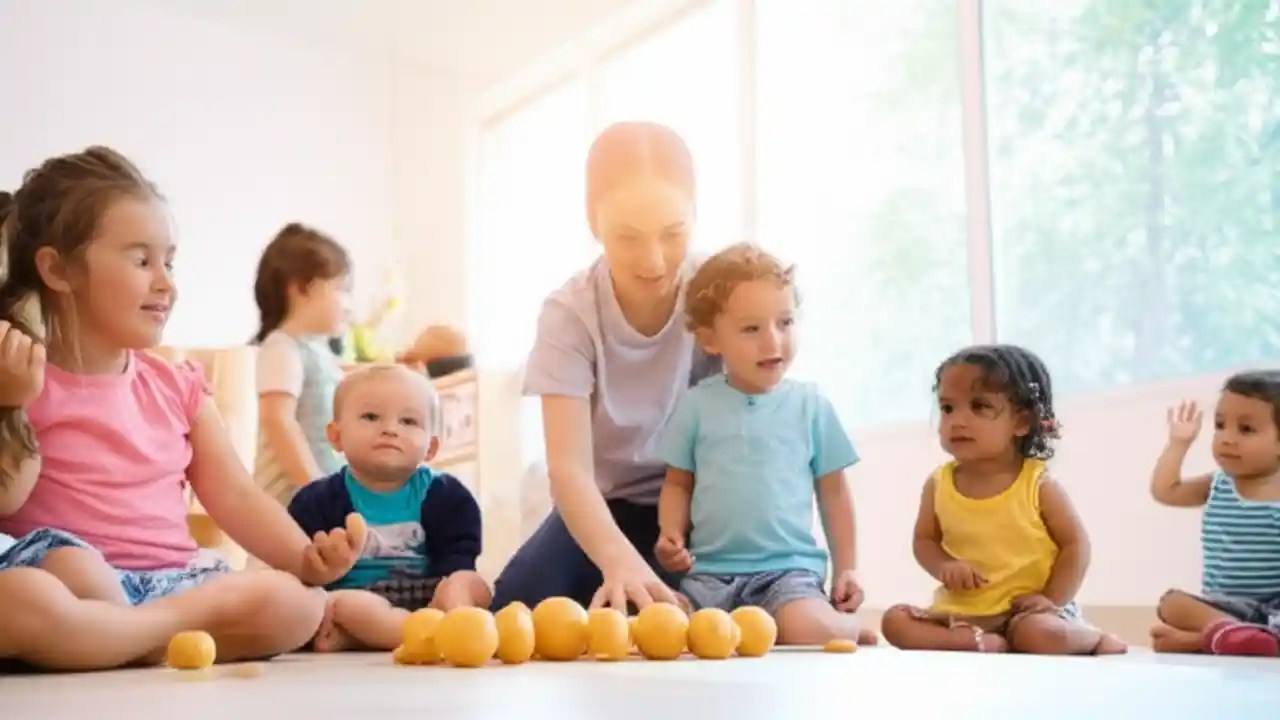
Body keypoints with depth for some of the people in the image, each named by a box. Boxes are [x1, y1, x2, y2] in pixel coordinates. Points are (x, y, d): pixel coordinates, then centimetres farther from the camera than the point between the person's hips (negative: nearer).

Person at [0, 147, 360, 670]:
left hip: (171, 581, 4)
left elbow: (236, 497, 8)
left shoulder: (178, 387, 14)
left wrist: (307, 559, -8)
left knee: (298, 603, -21)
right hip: (81, 585, -4)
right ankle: (178, 630, -20)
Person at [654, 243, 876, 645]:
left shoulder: (811, 404, 4)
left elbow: (833, 492, 11)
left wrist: (846, 568, 7)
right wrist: (671, 536, -7)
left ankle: (848, 629, 7)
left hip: (789, 567, -2)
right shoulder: (696, 405, 4)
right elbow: (678, 484, 12)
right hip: (708, 571, 2)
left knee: (807, 631, -32)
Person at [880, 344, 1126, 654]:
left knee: (1042, 635, -35)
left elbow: (1075, 543, -3)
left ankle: (1095, 638, -2)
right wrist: (944, 567, -14)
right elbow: (924, 540, 9)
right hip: (960, 611, 4)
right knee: (895, 621, -15)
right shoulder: (938, 485, 0)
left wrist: (1051, 600, -14)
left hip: (1024, 610, -4)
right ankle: (981, 644, -26)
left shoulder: (1038, 485, -8)